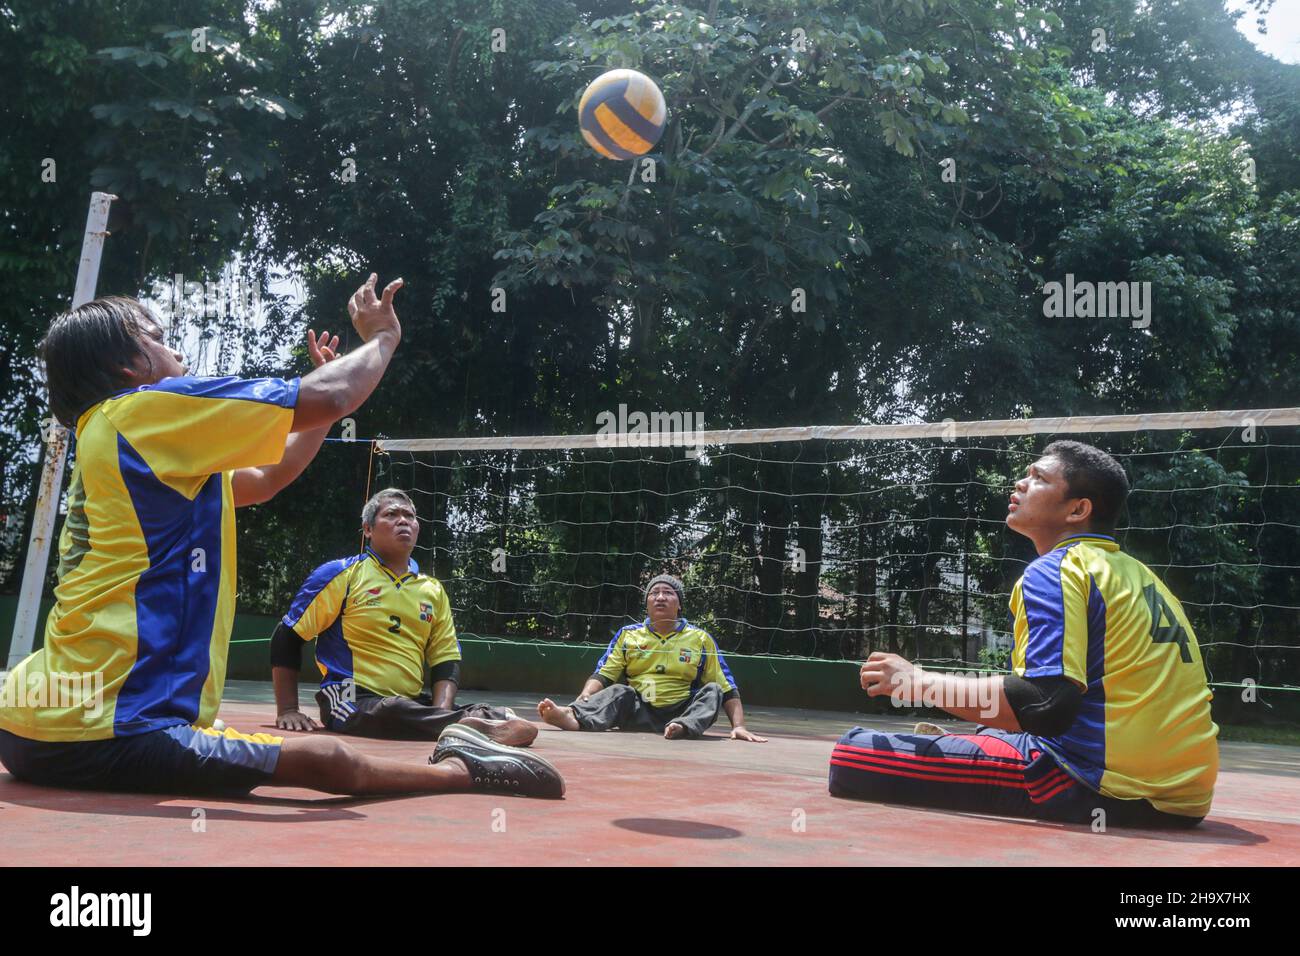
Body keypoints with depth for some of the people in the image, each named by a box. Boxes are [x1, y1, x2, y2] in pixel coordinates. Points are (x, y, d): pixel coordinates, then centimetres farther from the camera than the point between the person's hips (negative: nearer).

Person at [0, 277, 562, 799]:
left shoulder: (105, 442, 19)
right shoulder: (145, 408, -9)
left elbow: (267, 477, 27)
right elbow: (327, 400, -12)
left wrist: (331, 384, 32)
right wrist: (380, 337, 7)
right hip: (98, 732, -11)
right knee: (328, 761, -9)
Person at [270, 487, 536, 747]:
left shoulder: (433, 590, 14)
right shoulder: (342, 574, 1)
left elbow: (446, 661, 14)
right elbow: (287, 637, 3)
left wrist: (440, 717, -6)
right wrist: (288, 711, -3)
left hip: (412, 703, 5)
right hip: (351, 702, -5)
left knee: (493, 714, -20)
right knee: (394, 712, -41)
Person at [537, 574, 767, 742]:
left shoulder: (700, 640, 9)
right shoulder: (627, 635, 12)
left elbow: (727, 689, 6)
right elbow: (602, 676, 5)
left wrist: (738, 726, -10)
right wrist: (583, 698, -17)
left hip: (683, 712, 0)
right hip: (638, 713, 0)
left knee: (712, 691, -22)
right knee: (619, 692, -27)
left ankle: (684, 728, -53)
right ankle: (574, 716, -58)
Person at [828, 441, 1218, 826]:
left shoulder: (1054, 571, -8)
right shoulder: (1140, 575, 18)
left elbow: (1046, 705, -21)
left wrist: (921, 683, -9)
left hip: (1099, 786, -9)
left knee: (857, 753, -13)